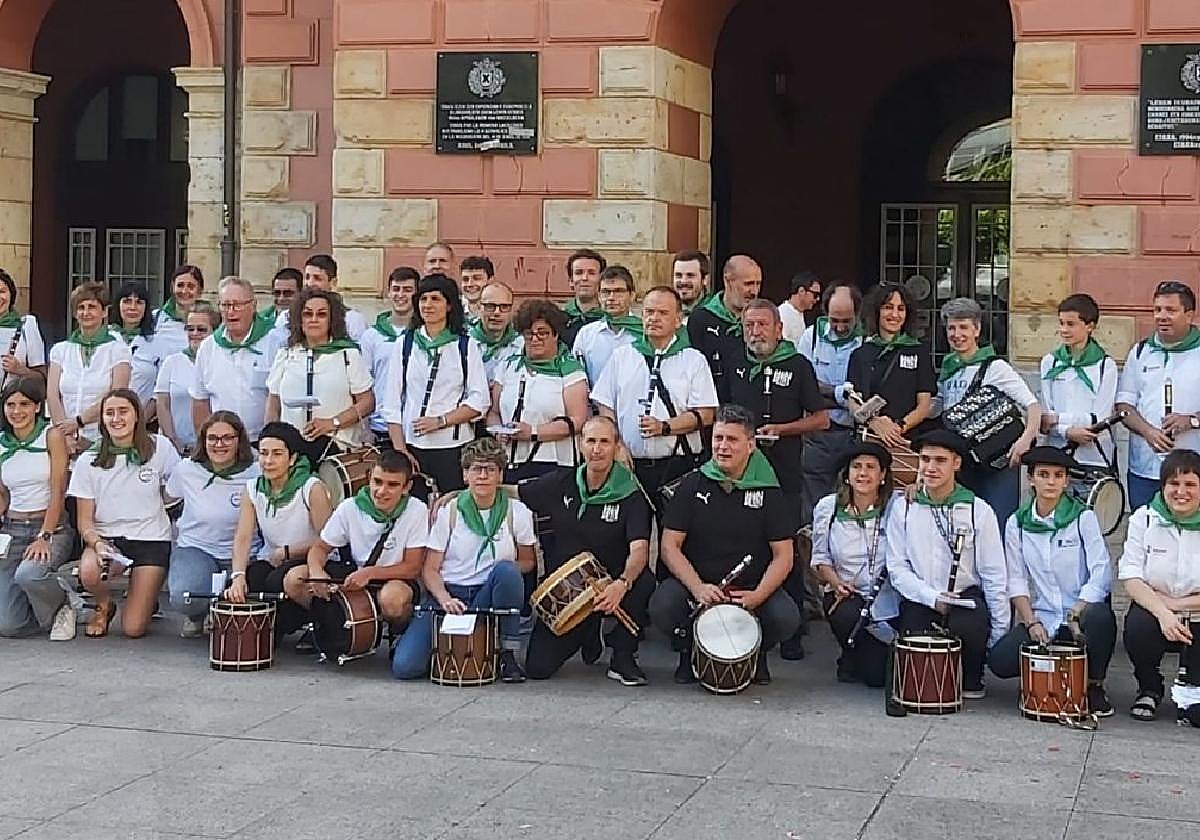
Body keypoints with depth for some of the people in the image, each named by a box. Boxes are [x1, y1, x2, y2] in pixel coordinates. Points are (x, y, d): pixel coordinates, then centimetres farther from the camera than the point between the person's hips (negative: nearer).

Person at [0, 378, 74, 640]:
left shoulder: (52, 436, -5)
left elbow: (58, 493, -9)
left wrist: (45, 537, -18)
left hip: (53, 528, -4)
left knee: (28, 574, -37)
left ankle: (60, 607, -3)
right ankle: (52, 613, 26)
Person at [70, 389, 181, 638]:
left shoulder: (160, 448, -3)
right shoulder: (88, 461, -1)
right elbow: (85, 521, -1)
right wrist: (97, 543, -21)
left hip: (150, 539, -1)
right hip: (106, 538, 1)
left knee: (133, 629, -12)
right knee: (89, 573, -36)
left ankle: (147, 598, 26)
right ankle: (105, 605, 1)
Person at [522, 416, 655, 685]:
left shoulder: (630, 494, -9)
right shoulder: (560, 484, 2)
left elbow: (639, 549, -23)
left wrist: (623, 583, -43)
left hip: (609, 587, -2)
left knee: (645, 583, -35)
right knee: (537, 667, -14)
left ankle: (622, 656, -9)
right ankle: (587, 633, 21)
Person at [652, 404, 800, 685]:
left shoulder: (767, 492, 1)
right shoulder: (693, 485, 3)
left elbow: (782, 555, -2)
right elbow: (670, 546, -2)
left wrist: (758, 595, -20)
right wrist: (698, 588, -18)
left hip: (753, 588, 0)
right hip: (696, 581, 0)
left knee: (786, 618, -29)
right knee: (662, 607, -30)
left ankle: (757, 651, 9)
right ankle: (689, 649, 6)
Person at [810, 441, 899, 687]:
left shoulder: (895, 507, -5)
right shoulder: (827, 507, 2)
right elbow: (820, 558, 9)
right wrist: (835, 582, -9)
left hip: (888, 597, -1)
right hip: (845, 595, 1)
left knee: (879, 677, -12)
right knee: (849, 617, -35)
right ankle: (852, 657, 2)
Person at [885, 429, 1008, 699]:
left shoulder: (978, 511, 0)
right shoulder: (904, 510, 4)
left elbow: (994, 575, 1)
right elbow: (897, 568, 1)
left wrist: (1000, 633, -1)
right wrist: (932, 597, -14)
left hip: (966, 597, -1)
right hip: (919, 600, 1)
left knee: (970, 629, -34)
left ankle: (971, 680, 0)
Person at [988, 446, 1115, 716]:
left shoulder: (1083, 518, -1)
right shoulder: (1016, 524, 6)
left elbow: (1101, 573, -10)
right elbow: (1017, 580, 4)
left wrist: (1077, 612, -22)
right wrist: (1031, 622, -10)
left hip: (1081, 613, -2)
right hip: (1040, 618, 2)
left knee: (1099, 616, -38)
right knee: (999, 661, -22)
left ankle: (1094, 686, -10)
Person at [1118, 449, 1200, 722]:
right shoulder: (1144, 518, 0)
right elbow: (1130, 577, -9)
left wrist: (1174, 603, -17)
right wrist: (1162, 614, -24)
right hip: (1153, 608, 2)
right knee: (1137, 627, -36)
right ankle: (1149, 690, -1)